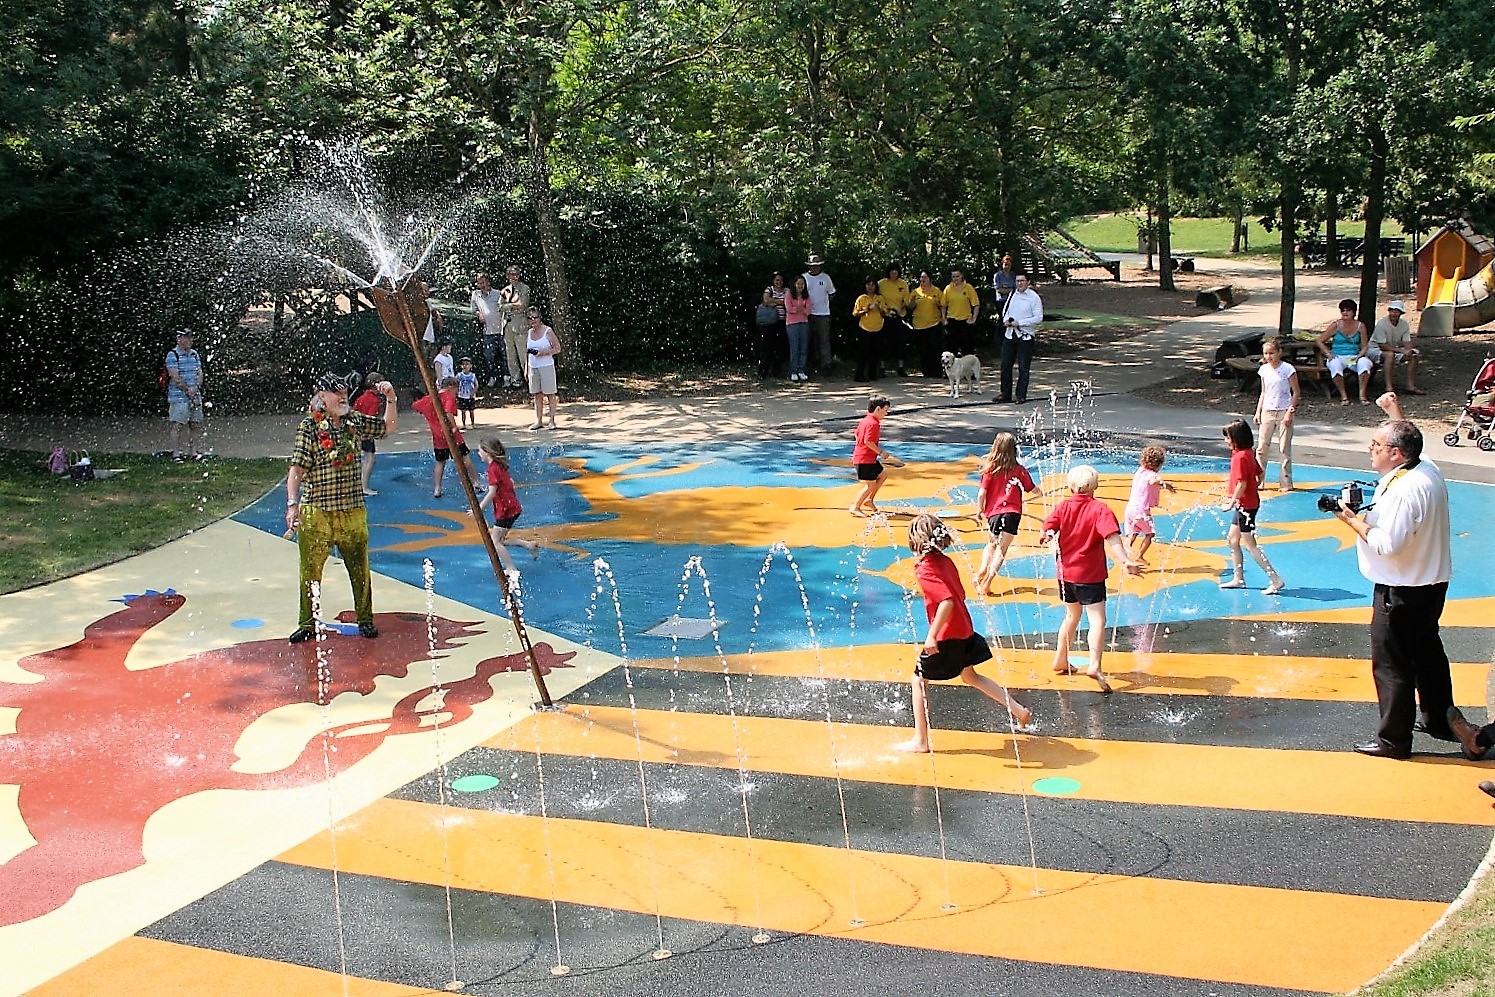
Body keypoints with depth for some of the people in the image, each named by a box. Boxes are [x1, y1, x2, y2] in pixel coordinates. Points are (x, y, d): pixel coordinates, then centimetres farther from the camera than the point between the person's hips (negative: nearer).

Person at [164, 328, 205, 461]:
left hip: (195, 395, 7)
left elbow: (200, 373, 11)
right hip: (179, 397, -6)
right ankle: (176, 453, 1)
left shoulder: (194, 354, 14)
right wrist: (188, 390, -12)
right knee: (178, 426, -4)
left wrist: (195, 388, -6)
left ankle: (194, 452, 15)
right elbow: (175, 377, -14)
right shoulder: (172, 355, -7)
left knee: (196, 425, 7)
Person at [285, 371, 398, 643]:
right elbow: (296, 468, -10)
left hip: (353, 511, 4)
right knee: (311, 570, 3)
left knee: (360, 570, 8)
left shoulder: (355, 421, 7)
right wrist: (292, 503, -18)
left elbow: (388, 427, 24)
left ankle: (365, 619, 21)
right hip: (316, 513, -4)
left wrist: (390, 399, 10)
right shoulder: (309, 426, -7)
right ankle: (308, 623, 14)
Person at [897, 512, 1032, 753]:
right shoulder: (946, 561, 4)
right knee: (970, 677, 26)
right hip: (964, 630, 8)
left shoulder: (925, 570, -21)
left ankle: (920, 741, 10)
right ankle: (1018, 710, 28)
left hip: (945, 637, -8)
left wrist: (932, 635, -30)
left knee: (919, 680, 6)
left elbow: (947, 601, -32)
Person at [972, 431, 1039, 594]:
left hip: (993, 513, 1)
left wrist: (979, 511, 7)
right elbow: (1032, 490, 11)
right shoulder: (1019, 470, 0)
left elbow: (982, 492, -6)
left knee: (991, 544, 22)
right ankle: (987, 582, -8)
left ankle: (983, 568, 0)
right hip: (1012, 512, -1)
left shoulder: (990, 469, -4)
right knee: (1002, 548, 0)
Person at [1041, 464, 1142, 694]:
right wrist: (1125, 561, -32)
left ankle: (1060, 660, 34)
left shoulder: (1063, 506, 3)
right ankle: (1094, 666, -27)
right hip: (1090, 574, -5)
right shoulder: (1100, 509, -11)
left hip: (1066, 572, 5)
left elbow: (1048, 528, -14)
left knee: (1072, 616, 23)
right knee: (1097, 619, -9)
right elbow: (1112, 538, -24)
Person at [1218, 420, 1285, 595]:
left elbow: (1242, 485, -23)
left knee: (1250, 545, -4)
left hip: (1245, 505, -10)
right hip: (1249, 502, 10)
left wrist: (1231, 503, -16)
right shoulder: (1249, 453, 8)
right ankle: (1238, 579, 23)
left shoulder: (1240, 457, -21)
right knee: (1232, 540, 17)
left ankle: (1275, 580, -2)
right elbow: (1260, 474, 16)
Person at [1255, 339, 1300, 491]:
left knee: (1284, 449, 1)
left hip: (1284, 412, -5)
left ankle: (1285, 483, 7)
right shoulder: (1264, 369, 7)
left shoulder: (1287, 369, -8)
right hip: (1267, 411, 5)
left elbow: (1296, 392, -6)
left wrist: (1290, 412, -13)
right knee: (1261, 448, 2)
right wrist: (1258, 412, 8)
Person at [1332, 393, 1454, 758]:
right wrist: (1396, 415, 28)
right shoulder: (1429, 470, 2)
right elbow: (1408, 442, 27)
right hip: (1432, 582, 10)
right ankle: (1440, 721, 37)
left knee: (1391, 664, 0)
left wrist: (1353, 520, -18)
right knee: (1426, 651, 24)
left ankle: (1393, 739, 7)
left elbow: (1388, 544, -29)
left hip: (1402, 593, -10)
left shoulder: (1403, 491, -27)